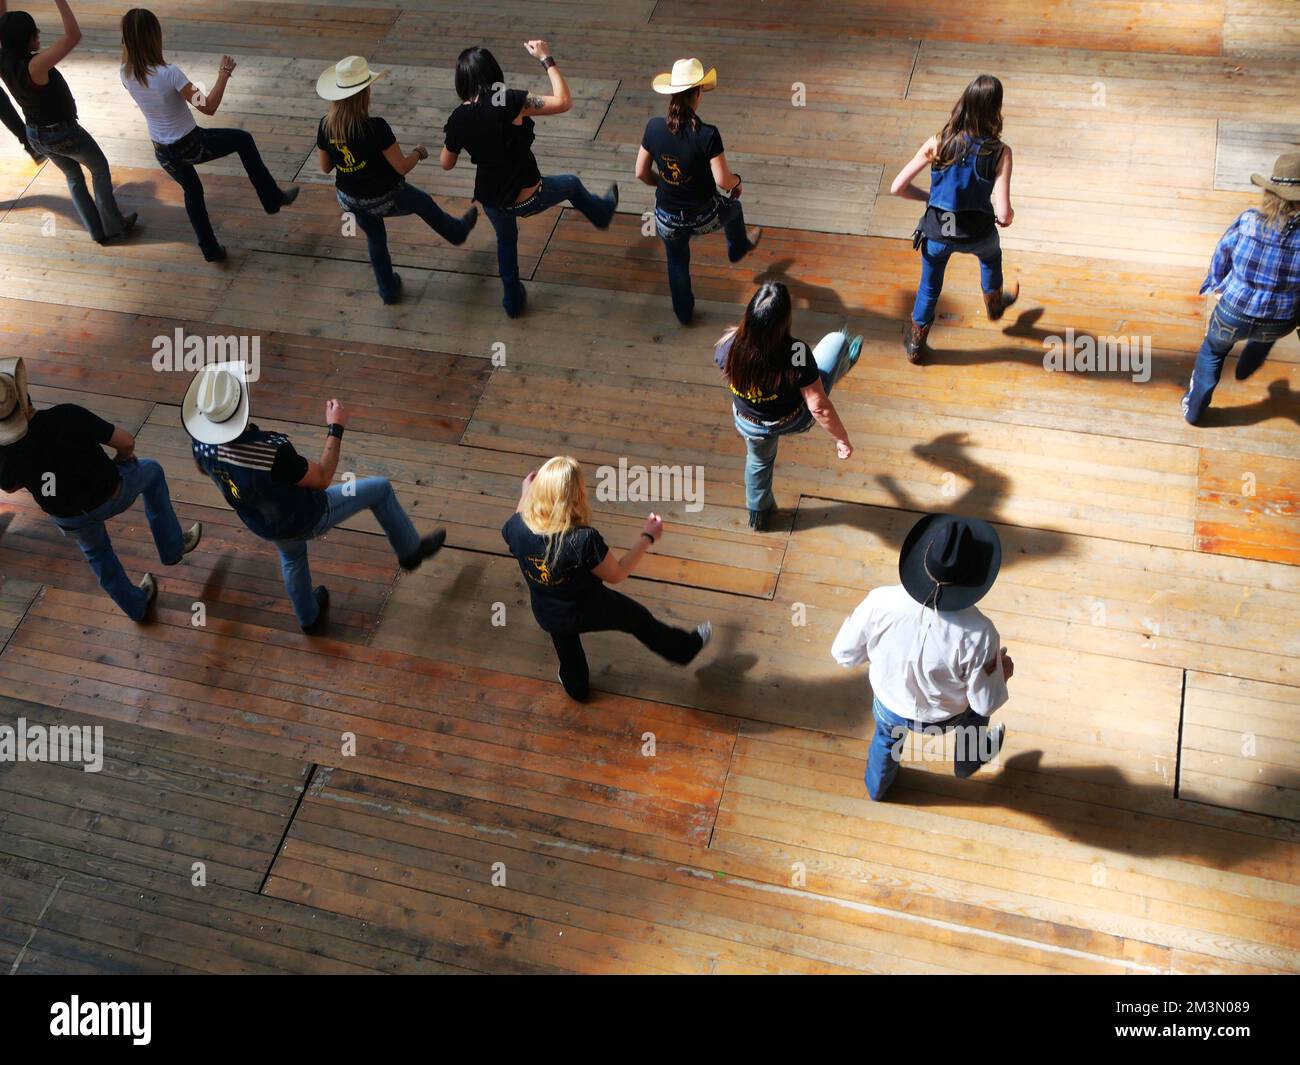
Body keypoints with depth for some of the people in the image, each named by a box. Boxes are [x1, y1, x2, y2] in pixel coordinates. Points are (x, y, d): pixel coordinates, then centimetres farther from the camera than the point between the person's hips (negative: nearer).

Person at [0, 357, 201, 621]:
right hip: (112, 494, -2)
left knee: (97, 551, 34)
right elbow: (126, 441, -25)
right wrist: (121, 458, -2)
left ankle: (136, 604, 51)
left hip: (70, 518, 2)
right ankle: (172, 546, 37)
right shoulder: (67, 417, -34)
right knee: (151, 471, 30)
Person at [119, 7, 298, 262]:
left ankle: (210, 250, 42)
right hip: (190, 146, -6)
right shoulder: (169, 73, -29)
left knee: (192, 191, 32)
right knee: (243, 139, 20)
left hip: (163, 153, 6)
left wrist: (130, 40, 12)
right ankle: (273, 198, 27)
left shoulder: (126, 74, -10)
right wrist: (224, 74, -13)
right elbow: (208, 107, -23)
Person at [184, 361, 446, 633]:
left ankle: (310, 618, 60)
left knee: (292, 557, 39)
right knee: (379, 489, 13)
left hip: (263, 524, 6)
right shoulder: (272, 452, -44)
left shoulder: (201, 440, -25)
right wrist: (336, 428, -17)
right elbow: (322, 478, -26)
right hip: (307, 518, -6)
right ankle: (410, 550, 36)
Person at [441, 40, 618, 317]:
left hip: (492, 201, 4)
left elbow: (446, 164, 5)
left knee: (506, 242, 35)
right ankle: (602, 213, 59)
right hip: (526, 198, -4)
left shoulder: (458, 119, -10)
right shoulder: (509, 102, -24)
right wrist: (546, 59, -10)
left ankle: (513, 302, 52)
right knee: (571, 184, 28)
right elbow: (563, 102, -18)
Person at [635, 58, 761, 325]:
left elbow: (641, 173, -4)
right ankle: (738, 248, 64)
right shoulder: (707, 134, -26)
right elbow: (723, 181, -24)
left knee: (677, 263, 30)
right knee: (732, 204, 34)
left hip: (668, 220, 2)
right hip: (704, 217, -2)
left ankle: (684, 313, 50)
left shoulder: (654, 127, -15)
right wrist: (737, 181, 0)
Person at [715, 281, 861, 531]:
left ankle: (758, 514, 64)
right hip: (793, 420, -2)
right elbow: (819, 407, -30)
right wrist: (842, 437, -14)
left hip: (750, 425, 2)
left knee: (759, 461, 38)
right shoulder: (795, 353, -39)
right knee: (837, 341, 14)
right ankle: (846, 363, 52)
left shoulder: (728, 346, -30)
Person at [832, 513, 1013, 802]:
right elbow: (986, 702, -22)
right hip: (944, 718, -1)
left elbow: (844, 654, -17)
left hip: (889, 705, 1)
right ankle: (969, 760, 63)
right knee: (976, 705, 35)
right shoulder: (977, 634, -39)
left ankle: (877, 786, 67)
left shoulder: (880, 603, -35)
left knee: (886, 738, 37)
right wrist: (1001, 669, -2)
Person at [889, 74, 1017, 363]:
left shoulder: (938, 143, -17)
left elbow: (897, 187, -14)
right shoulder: (1000, 152, -22)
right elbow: (1003, 214, -24)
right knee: (991, 256, 37)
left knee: (929, 287, 27)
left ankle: (915, 346, 46)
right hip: (977, 234, 0)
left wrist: (930, 197, 4)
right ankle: (995, 305, 65)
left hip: (937, 233, 1)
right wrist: (1007, 217, 0)